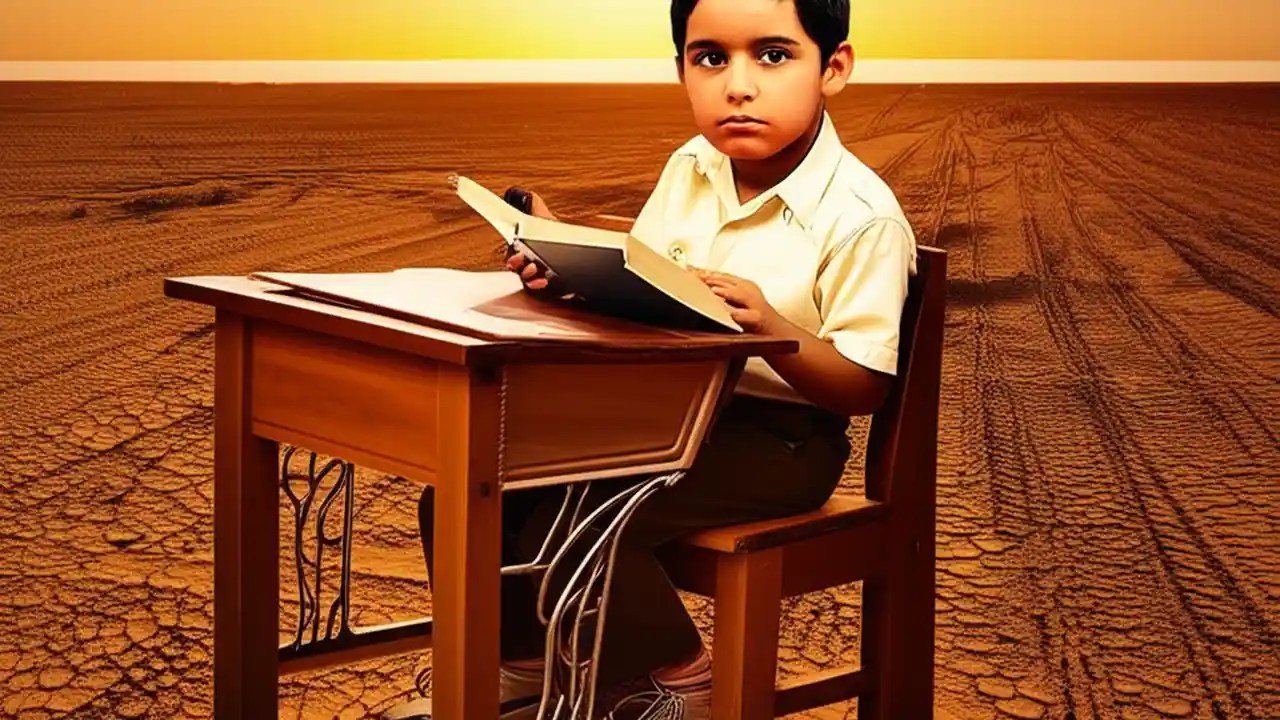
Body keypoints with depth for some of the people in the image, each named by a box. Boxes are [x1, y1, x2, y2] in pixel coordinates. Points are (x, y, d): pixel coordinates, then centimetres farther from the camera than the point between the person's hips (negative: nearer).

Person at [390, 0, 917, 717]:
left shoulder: (861, 218, -17)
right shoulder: (690, 169, 3)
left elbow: (863, 388, -16)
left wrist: (771, 329, -33)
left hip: (777, 437, -7)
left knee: (567, 527, -26)